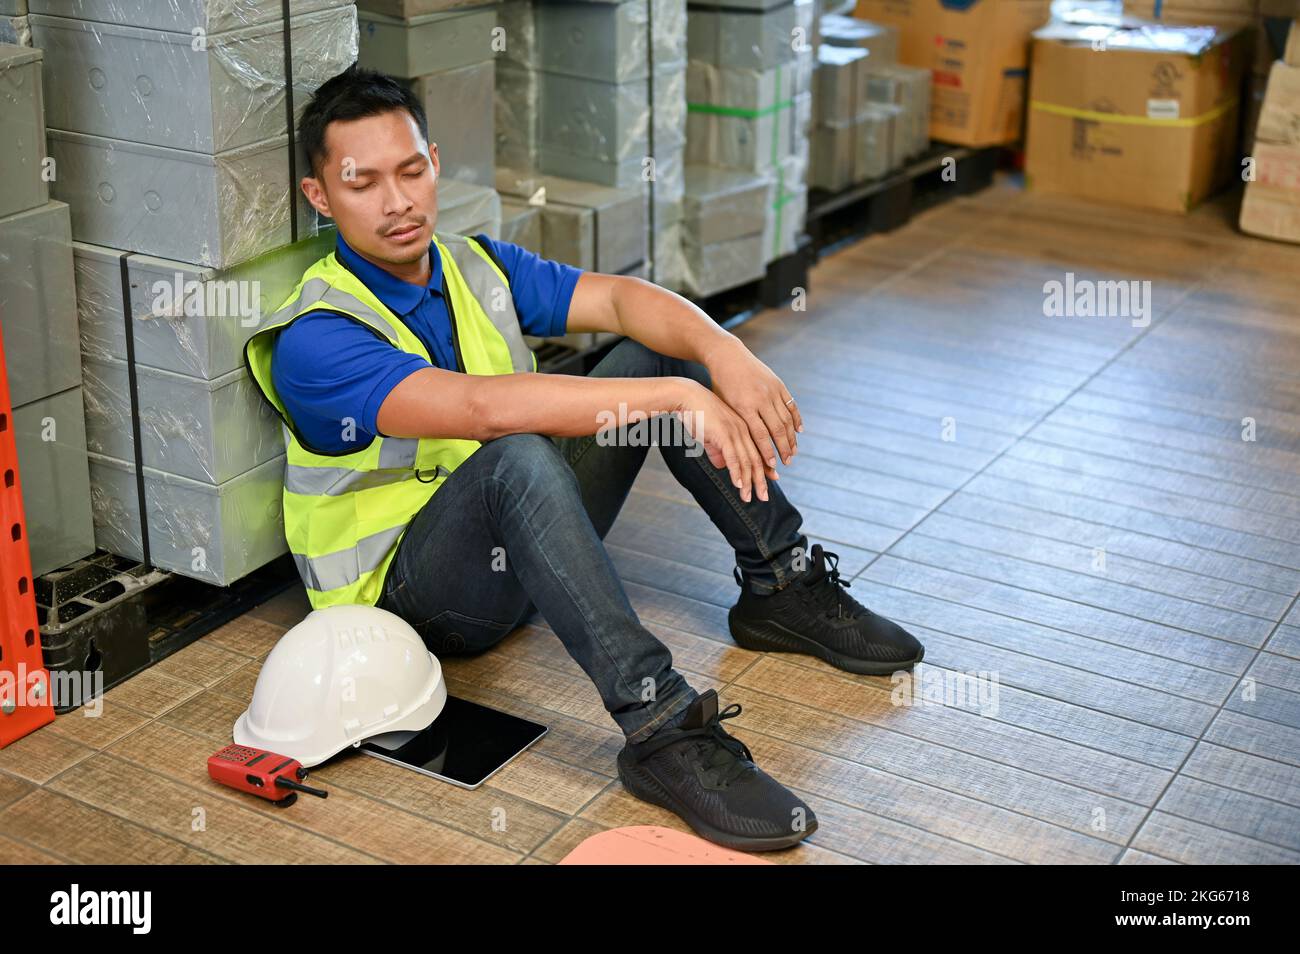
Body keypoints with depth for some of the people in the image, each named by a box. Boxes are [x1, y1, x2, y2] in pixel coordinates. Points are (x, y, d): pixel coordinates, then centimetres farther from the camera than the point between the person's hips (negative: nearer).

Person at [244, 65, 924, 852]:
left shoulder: (476, 266, 3)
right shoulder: (314, 342, -21)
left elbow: (619, 297, -8)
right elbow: (479, 406, -36)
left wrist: (723, 352, -29)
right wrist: (676, 399, -39)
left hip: (523, 545, 7)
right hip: (408, 588, -7)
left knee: (662, 349, -4)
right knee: (518, 459, -39)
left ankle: (782, 586, -1)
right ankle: (661, 729, -42)